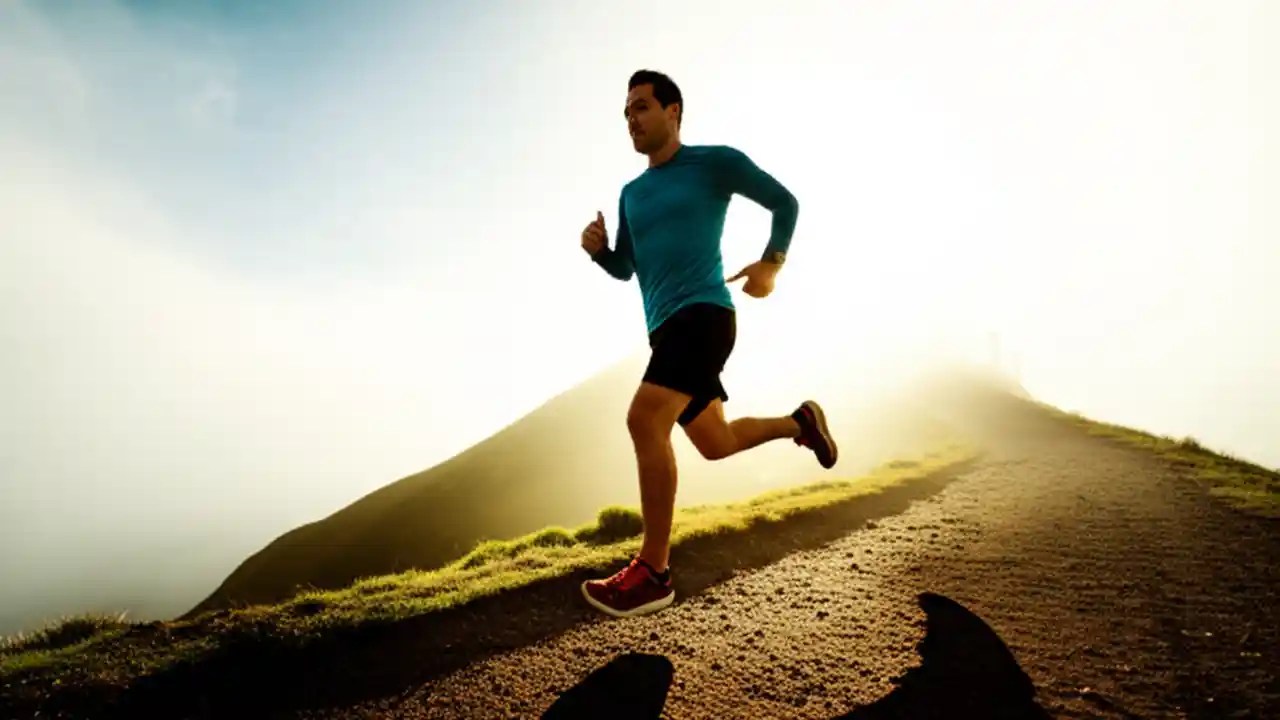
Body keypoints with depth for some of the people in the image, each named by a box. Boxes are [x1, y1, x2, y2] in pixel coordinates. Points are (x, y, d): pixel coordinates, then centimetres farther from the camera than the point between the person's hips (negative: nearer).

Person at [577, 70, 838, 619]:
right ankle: (799, 422, 39)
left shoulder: (715, 163, 2)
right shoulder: (631, 194, 20)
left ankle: (653, 573, -18)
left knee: (644, 420, -26)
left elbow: (785, 202, 8)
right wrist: (597, 248, 2)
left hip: (704, 312, -8)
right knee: (714, 443, 14)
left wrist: (771, 264, -6)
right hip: (665, 327, 8)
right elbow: (625, 268, 24)